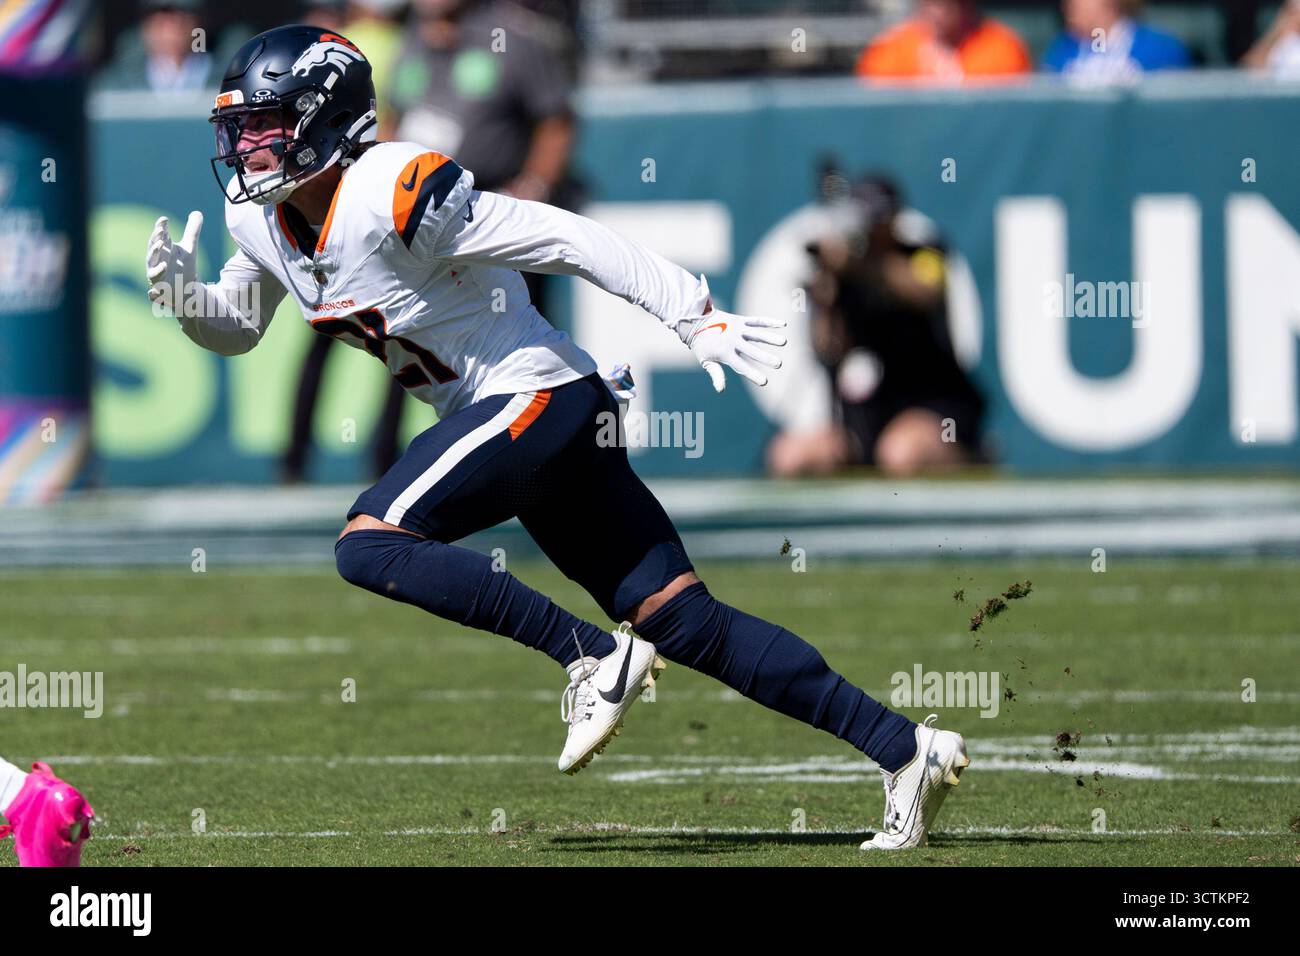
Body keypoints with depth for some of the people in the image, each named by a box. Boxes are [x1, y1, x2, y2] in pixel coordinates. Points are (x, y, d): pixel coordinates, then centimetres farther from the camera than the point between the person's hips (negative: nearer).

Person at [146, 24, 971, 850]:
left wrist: (696, 317, -20)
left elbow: (566, 240, -20)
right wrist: (183, 297, -2)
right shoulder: (262, 219, 4)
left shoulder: (390, 195, -22)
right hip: (514, 418, 8)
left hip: (536, 398, -8)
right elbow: (237, 327, 21)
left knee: (369, 546, -18)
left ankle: (595, 658, -15)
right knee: (679, 619, 5)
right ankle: (907, 748, 6)